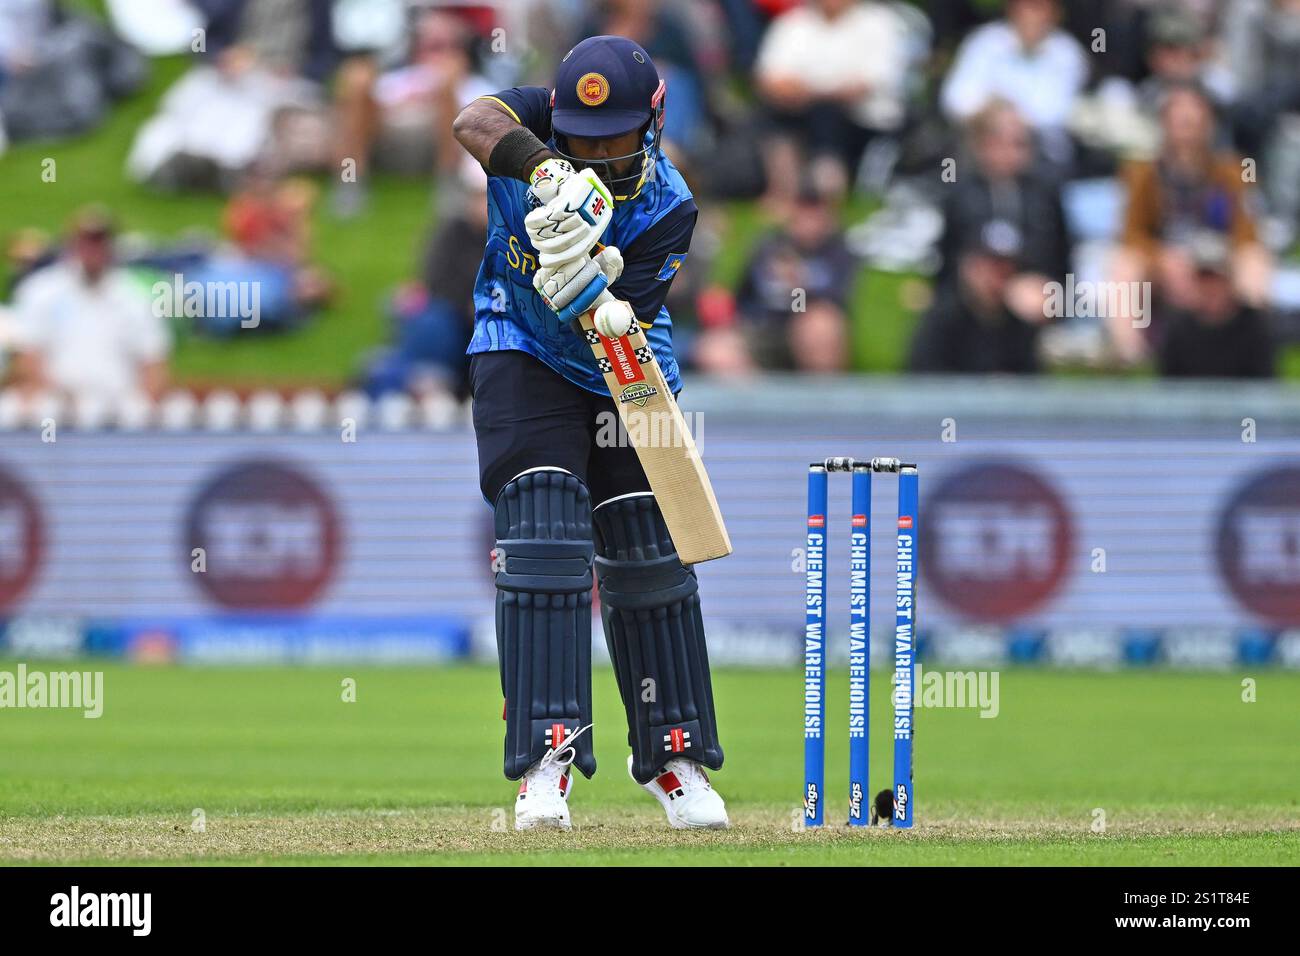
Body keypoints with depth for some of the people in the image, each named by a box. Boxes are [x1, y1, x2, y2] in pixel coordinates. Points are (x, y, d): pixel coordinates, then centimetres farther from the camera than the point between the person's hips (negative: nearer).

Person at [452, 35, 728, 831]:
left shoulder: (668, 209, -21)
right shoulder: (543, 128, -19)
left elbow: (621, 331, -26)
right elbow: (476, 121, -41)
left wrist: (592, 296, -48)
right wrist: (547, 168, -58)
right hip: (523, 357, -2)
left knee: (648, 559, 7)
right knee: (544, 537, -18)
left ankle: (672, 755, 23)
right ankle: (547, 761, -23)